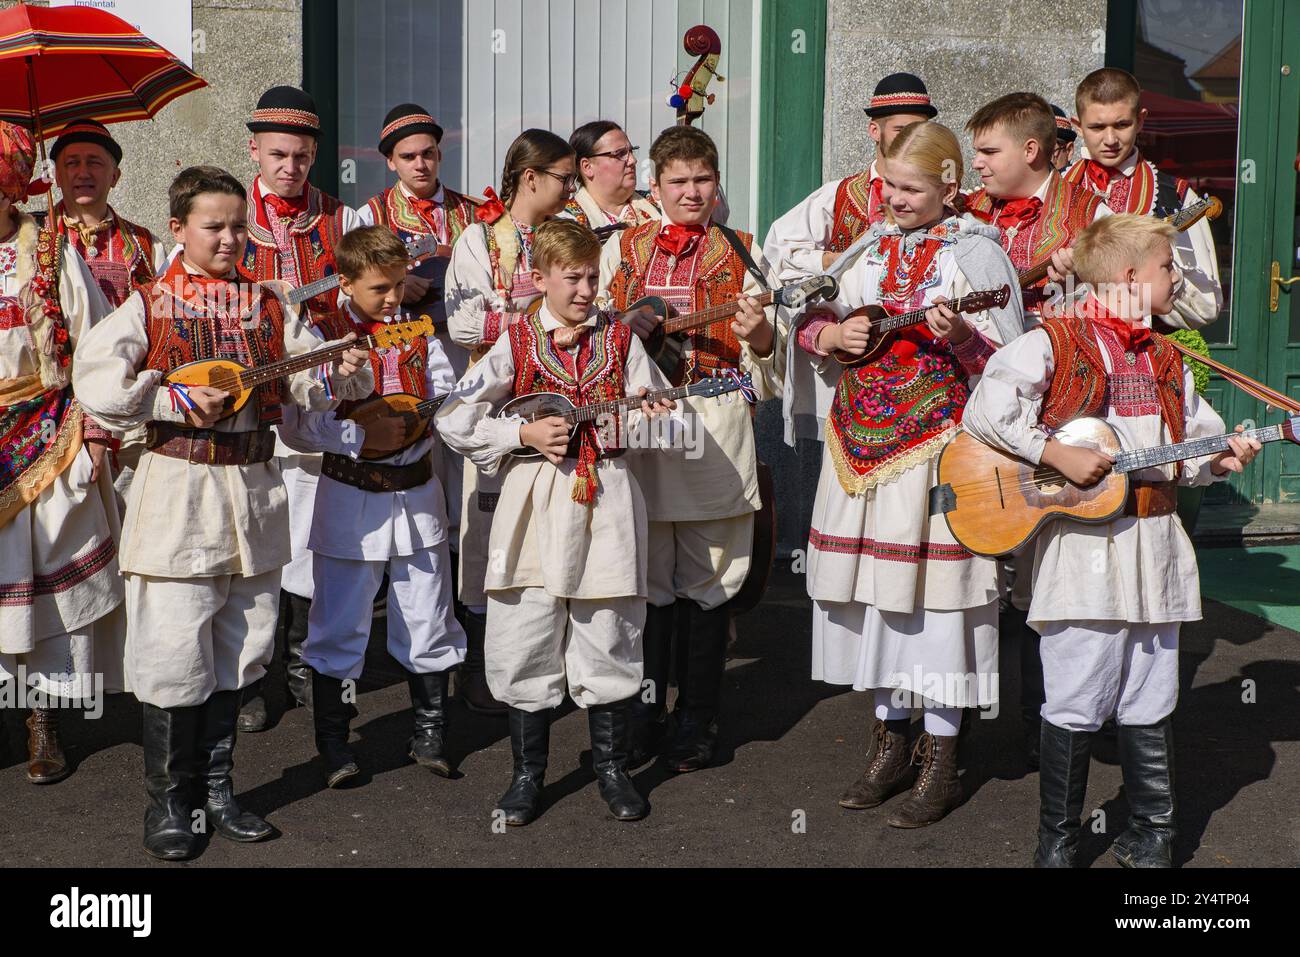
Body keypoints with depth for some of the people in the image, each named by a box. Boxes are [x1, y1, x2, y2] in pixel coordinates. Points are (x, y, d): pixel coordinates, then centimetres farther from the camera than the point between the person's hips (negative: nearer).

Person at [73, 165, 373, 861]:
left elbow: (301, 379, 8)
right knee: (174, 652, -2)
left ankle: (216, 788, 27)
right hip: (176, 489, -4)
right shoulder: (149, 306, -3)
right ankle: (167, 800, 13)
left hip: (253, 486, 4)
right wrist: (177, 402, -18)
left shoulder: (266, 305, 9)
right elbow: (95, 380, -13)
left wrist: (338, 374, -13)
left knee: (235, 650, 13)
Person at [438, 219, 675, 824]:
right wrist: (522, 434, -9)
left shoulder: (620, 340, 7)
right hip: (535, 507, -1)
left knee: (607, 640, 6)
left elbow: (654, 408, 9)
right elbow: (453, 418, 0)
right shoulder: (516, 344, 2)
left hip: (606, 504, 1)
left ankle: (611, 765, 21)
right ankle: (528, 773, 18)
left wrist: (656, 418, -13)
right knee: (527, 643, 3)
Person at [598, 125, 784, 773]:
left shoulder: (741, 257, 8)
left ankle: (696, 725, 16)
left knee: (707, 586, 4)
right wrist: (628, 327, -5)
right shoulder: (620, 250, 11)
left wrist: (761, 338, -15)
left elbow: (769, 376, 6)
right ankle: (644, 718, 19)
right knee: (646, 584, 5)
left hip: (715, 436, -1)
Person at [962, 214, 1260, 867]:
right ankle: (1057, 840, 13)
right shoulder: (1052, 345, -5)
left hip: (1155, 546, 6)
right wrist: (1059, 455, -18)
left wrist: (1219, 460, 0)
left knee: (1149, 705, 11)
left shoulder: (1165, 361, 17)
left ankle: (1151, 834, 25)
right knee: (1075, 707, -2)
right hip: (1083, 548, -6)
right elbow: (985, 410, -15)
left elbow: (1193, 441, 22)